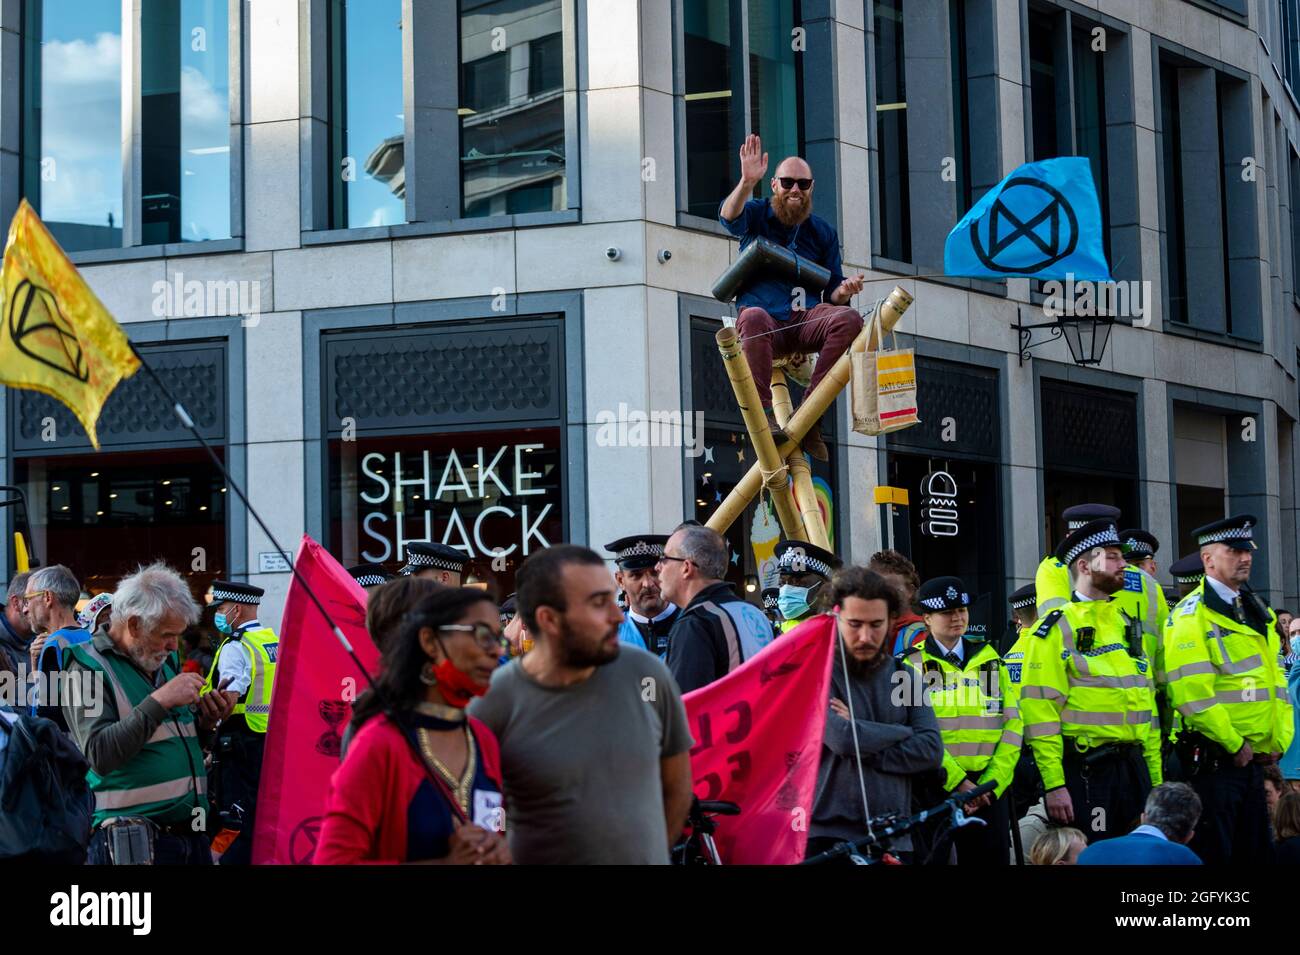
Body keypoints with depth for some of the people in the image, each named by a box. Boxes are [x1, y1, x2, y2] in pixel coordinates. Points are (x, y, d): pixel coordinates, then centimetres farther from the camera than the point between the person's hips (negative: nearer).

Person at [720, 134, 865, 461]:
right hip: (765, 324, -3)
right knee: (754, 316, -39)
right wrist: (747, 182, -35)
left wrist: (843, 291, -10)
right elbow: (729, 216, -16)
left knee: (849, 318, -28)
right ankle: (763, 414, -39)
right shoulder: (756, 214, 9)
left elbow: (831, 294, 15)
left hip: (804, 322, 3)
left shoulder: (822, 231, 17)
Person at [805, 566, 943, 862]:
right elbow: (842, 737, -19)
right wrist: (905, 732, -4)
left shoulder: (904, 676, 11)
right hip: (825, 836, -4)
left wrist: (865, 747, -11)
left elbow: (931, 750, -1)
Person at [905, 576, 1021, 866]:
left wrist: (992, 782, -6)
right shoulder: (913, 664, 2)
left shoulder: (989, 660, 13)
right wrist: (956, 782, -16)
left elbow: (1011, 725, 6)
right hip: (933, 787, -3)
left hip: (988, 788, 3)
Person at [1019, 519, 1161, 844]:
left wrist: (1155, 779, 16)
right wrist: (1054, 784, -18)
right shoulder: (1057, 628, -6)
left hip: (1134, 766, 7)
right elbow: (1040, 712, -12)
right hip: (1084, 769, -7)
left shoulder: (1126, 624, 16)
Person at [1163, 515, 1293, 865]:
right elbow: (1191, 691, -20)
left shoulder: (1258, 611, 15)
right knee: (1214, 853, -2)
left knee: (1255, 850, 13)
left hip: (1255, 758, 8)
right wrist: (1234, 745, -16)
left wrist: (1280, 738, 6)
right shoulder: (1192, 614, -11)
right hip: (1214, 758, -8)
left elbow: (1275, 678, 18)